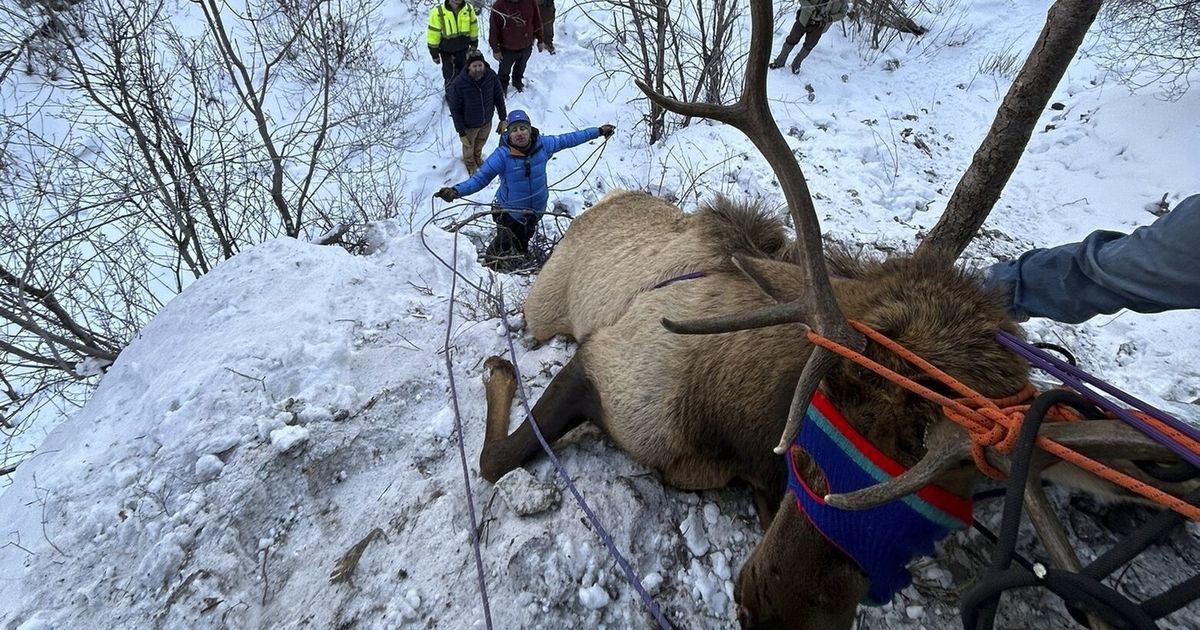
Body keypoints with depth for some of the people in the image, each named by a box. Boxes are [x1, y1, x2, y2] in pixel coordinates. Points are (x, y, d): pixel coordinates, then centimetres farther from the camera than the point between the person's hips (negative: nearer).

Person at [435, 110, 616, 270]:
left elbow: (568, 140, 2)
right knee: (506, 254, 6)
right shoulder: (502, 155, -25)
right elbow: (480, 178, -24)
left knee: (523, 244, 27)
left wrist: (598, 131, 9)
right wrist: (456, 190, -41)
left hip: (536, 209, 4)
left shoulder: (543, 144, -13)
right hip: (510, 211, -4)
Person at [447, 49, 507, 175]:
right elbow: (455, 110, -21)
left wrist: (503, 119, -2)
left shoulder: (491, 76, -23)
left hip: (487, 122, 3)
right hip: (469, 125, -3)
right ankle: (470, 164, 58)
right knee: (468, 147, 25)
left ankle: (477, 157, 66)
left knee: (481, 143, 32)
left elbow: (499, 97, -6)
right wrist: (461, 132, -18)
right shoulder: (458, 84, -32)